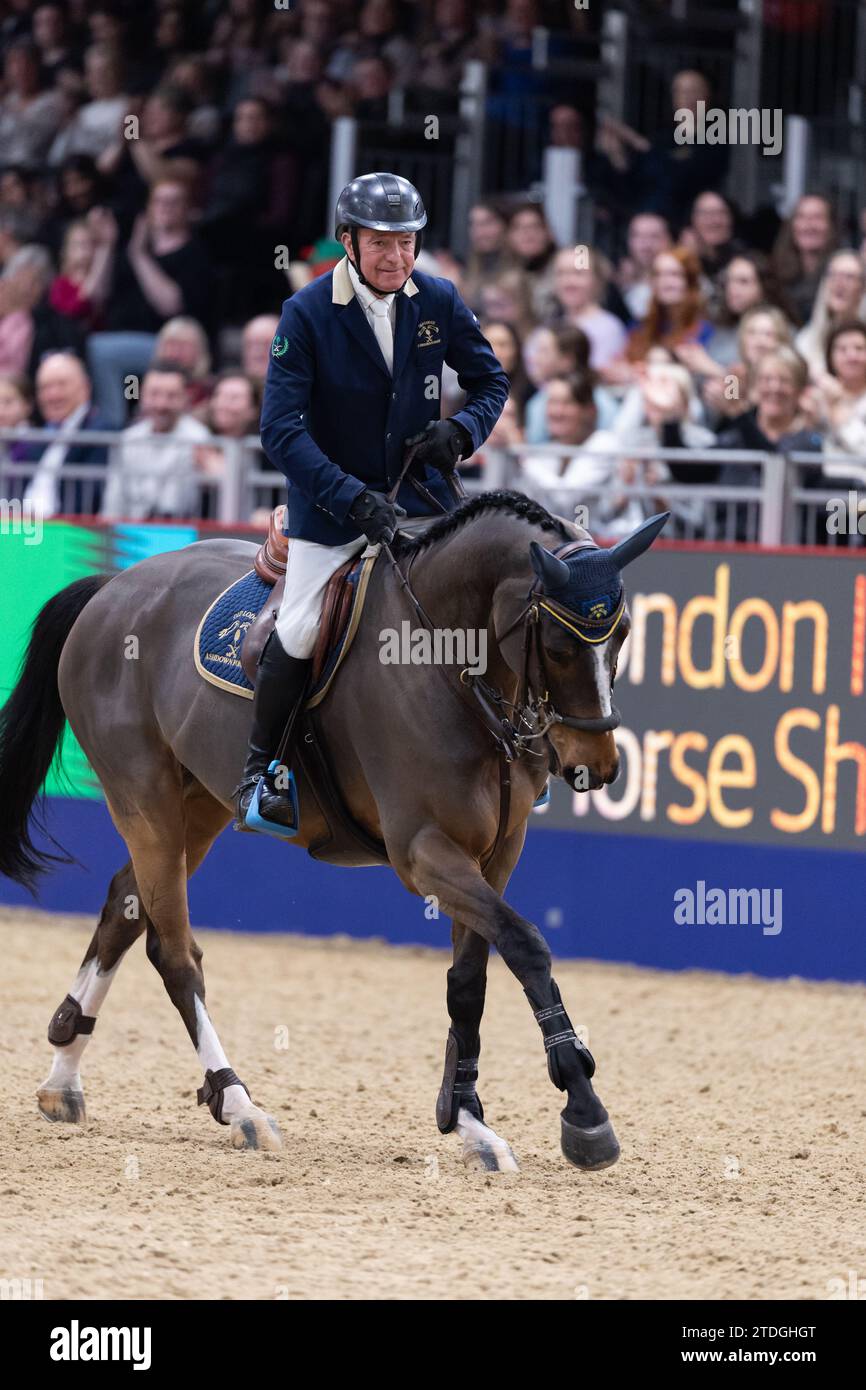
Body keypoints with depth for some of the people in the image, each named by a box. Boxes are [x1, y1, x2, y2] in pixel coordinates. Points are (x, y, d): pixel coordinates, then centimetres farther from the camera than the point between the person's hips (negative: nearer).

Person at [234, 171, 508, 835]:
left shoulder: (439, 301, -6)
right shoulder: (307, 314, -17)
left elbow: (491, 381, 7)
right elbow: (282, 429, -21)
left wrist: (461, 431, -15)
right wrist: (352, 499, -30)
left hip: (421, 491, 3)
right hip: (332, 498, -3)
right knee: (299, 633, -12)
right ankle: (261, 768, 8)